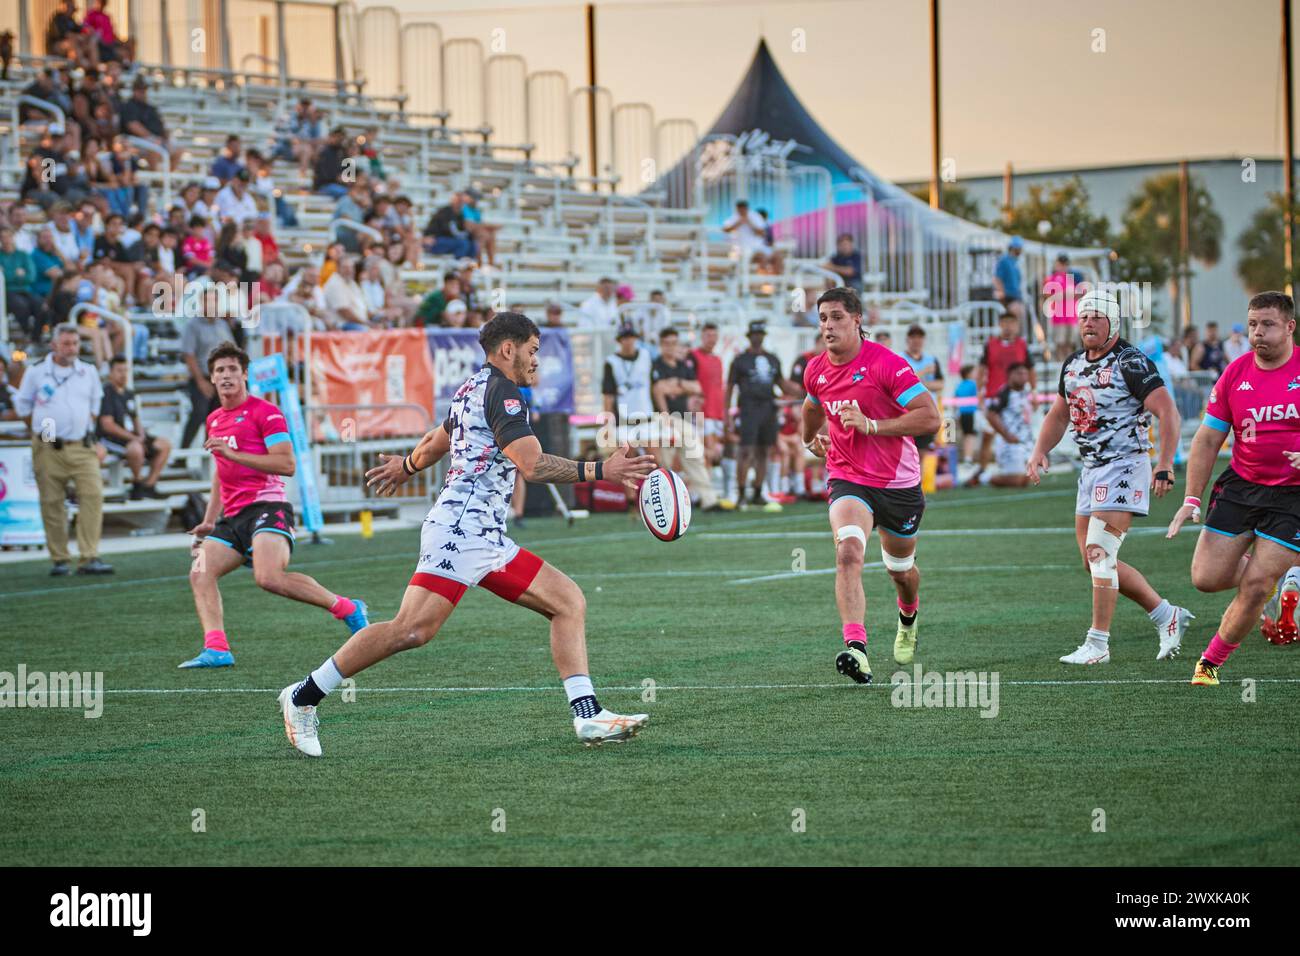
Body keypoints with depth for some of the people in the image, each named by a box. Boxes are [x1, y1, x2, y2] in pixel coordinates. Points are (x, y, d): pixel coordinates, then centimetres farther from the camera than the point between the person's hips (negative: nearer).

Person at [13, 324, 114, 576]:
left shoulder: (88, 372, 10)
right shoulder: (36, 373, 1)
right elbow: (22, 406, 10)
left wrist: (87, 424, 11)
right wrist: (43, 428, 7)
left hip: (82, 447, 2)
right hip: (48, 449, -2)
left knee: (93, 495, -13)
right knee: (52, 503, -1)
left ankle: (88, 558, -14)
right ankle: (59, 560, 8)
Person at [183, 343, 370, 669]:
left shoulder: (265, 413, -4)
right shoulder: (214, 420, 21)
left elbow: (287, 465, -14)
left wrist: (234, 454, -18)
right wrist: (209, 521, 29)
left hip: (266, 507, -8)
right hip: (233, 515, 8)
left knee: (269, 577, -28)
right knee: (200, 573, -12)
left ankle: (346, 608, -12)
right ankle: (216, 649, -20)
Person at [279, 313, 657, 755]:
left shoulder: (474, 388, 22)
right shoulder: (500, 391, -8)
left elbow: (436, 441, 39)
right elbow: (533, 465, -19)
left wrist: (406, 466, 58)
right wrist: (599, 471, -20)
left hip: (486, 537, 11)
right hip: (461, 525, -11)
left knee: (569, 601, 5)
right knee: (413, 629, -19)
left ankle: (588, 716, -4)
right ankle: (303, 697, -9)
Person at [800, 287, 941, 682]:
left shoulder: (887, 364, -16)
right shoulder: (816, 371, 1)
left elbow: (930, 418, -20)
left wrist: (871, 425, -25)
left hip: (898, 483, -2)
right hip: (847, 479, 2)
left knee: (901, 570, 18)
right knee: (848, 552, -27)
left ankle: (908, 619, 55)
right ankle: (856, 647, -40)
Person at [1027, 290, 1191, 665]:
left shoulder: (1130, 362, -12)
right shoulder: (1073, 365, 12)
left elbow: (1168, 413, -16)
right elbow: (1058, 415, 25)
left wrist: (1165, 466, -23)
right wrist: (1039, 451, 9)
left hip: (1125, 466, -9)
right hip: (1091, 470, 9)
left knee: (1099, 554, -15)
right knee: (1095, 561, 9)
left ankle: (1097, 644, -9)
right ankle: (1167, 616, 21)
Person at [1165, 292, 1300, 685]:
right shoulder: (1235, 374, 1)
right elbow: (1207, 440, 7)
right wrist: (1192, 498, 0)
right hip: (1239, 487, 3)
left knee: (1254, 588, -10)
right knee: (1206, 578, -5)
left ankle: (1212, 661, 10)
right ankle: (1268, 575, 26)